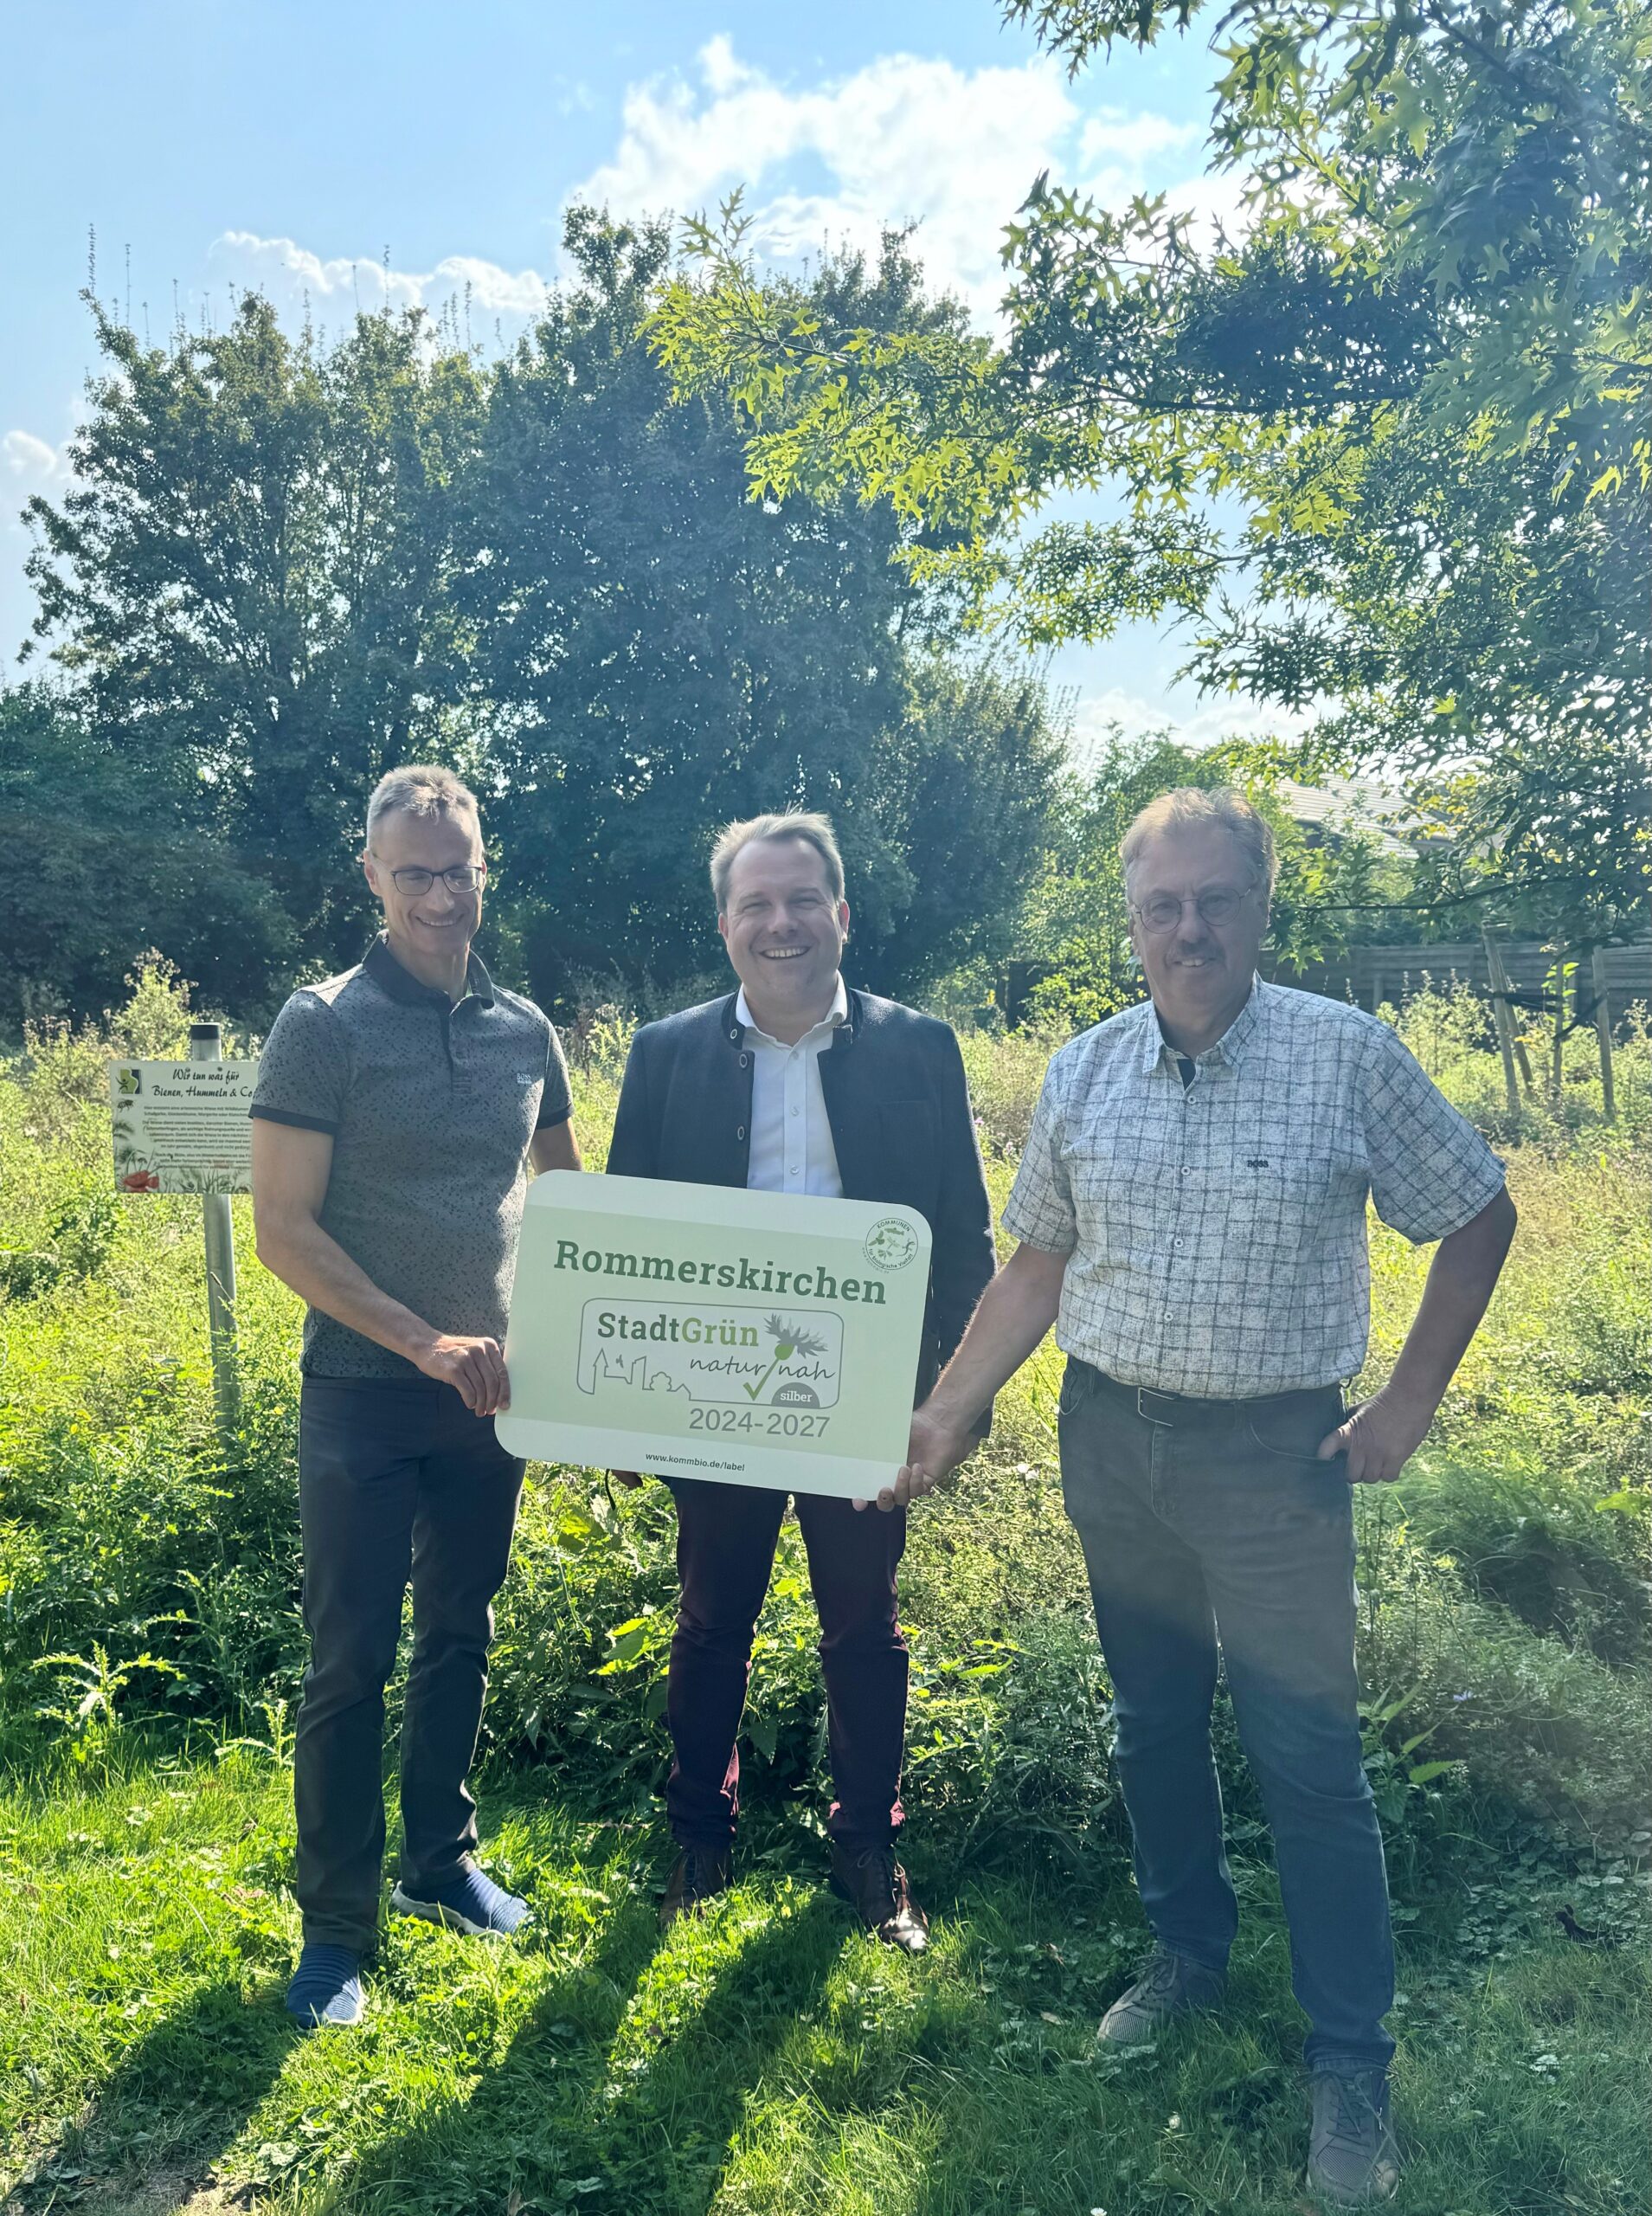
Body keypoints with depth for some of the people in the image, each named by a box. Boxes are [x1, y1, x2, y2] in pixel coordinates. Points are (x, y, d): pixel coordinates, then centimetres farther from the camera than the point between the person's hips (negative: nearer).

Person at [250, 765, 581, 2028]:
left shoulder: (525, 1029, 4)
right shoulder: (325, 1025, -10)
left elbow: (568, 1196, 16)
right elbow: (284, 1229, -14)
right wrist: (424, 1340, -20)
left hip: (489, 1391, 5)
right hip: (364, 1393, -4)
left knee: (461, 1640, 17)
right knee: (351, 1664, 3)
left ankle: (442, 1863, 35)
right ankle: (336, 1927, 19)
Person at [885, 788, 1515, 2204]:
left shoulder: (1349, 1057, -10)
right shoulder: (1085, 1073, 1)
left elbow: (1478, 1216, -1)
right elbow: (1038, 1265, 8)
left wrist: (1412, 1400, -4)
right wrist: (949, 1411, 3)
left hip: (1274, 1451, -4)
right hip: (1110, 1438, 4)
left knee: (1309, 1755, 1)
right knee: (1154, 1719, 17)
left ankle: (1351, 2065, 19)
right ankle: (1188, 1952, 40)